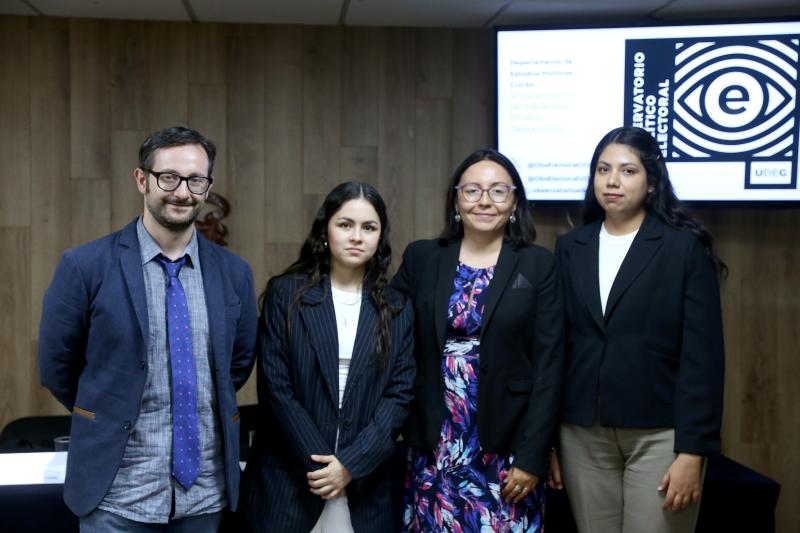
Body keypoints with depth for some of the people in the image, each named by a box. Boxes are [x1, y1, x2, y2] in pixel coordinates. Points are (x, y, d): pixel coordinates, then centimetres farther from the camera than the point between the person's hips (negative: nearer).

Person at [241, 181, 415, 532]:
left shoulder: (396, 309, 4)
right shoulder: (285, 294, -2)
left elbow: (400, 394, -1)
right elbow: (275, 388, -7)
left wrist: (351, 464, -11)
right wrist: (320, 461, -12)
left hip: (363, 484, 2)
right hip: (288, 479, -1)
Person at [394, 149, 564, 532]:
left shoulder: (539, 265, -2)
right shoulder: (420, 258, 3)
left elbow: (548, 367, -5)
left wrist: (532, 455, -9)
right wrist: (395, 425, -4)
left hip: (507, 445, -1)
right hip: (433, 443, 2)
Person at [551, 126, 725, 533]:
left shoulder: (685, 247, -5)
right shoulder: (569, 248, 6)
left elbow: (702, 354, -8)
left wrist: (692, 450, -12)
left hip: (660, 434, -3)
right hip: (582, 435, 3)